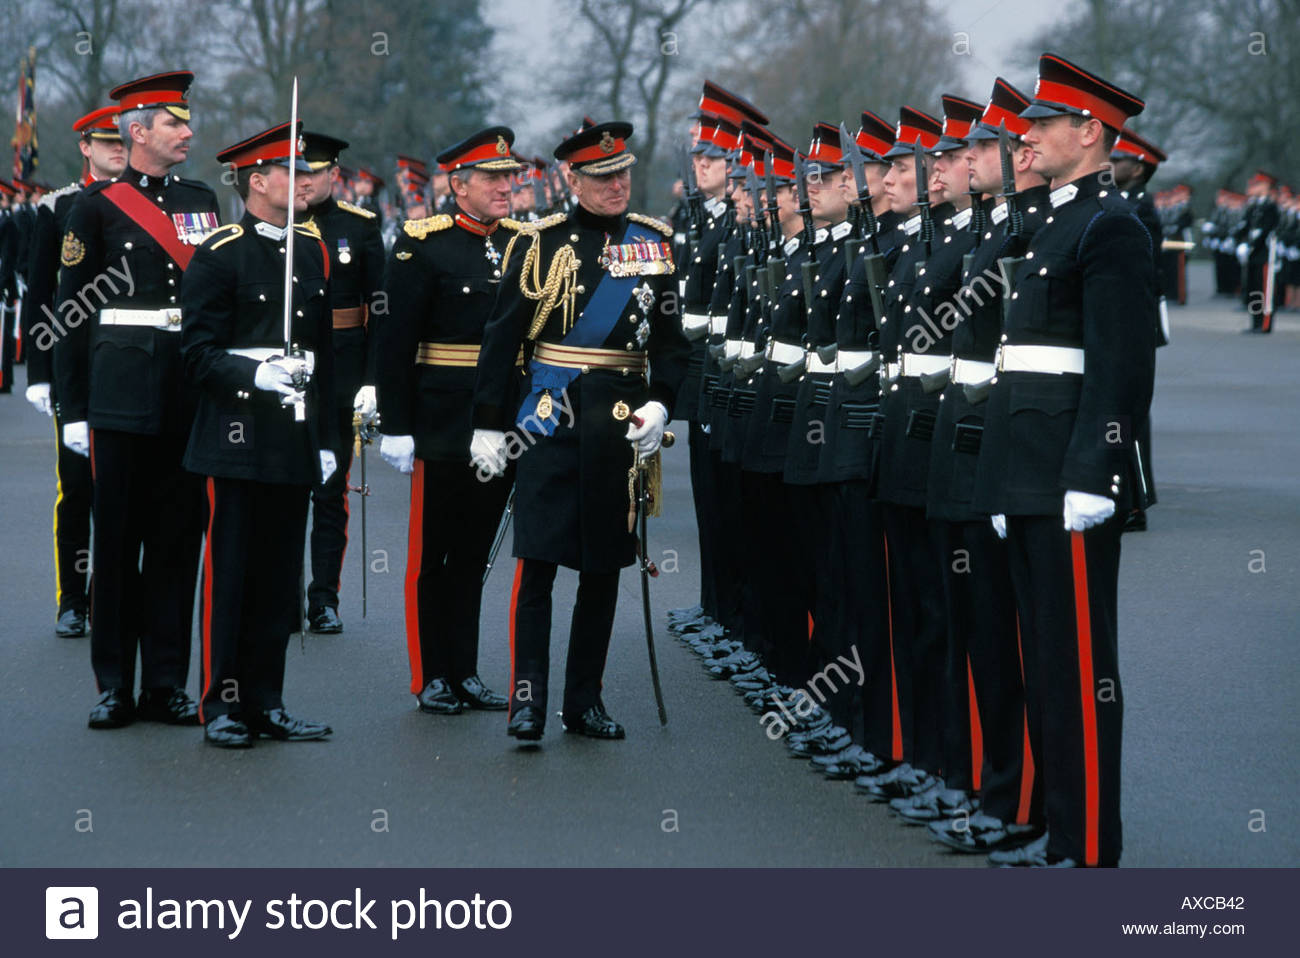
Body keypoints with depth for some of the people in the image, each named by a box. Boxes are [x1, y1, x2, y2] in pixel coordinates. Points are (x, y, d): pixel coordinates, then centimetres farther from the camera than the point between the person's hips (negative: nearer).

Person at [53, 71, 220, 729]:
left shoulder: (201, 200, 13)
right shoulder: (97, 205, -1)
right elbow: (71, 312, -2)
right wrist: (72, 409, -6)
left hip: (190, 394, 4)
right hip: (122, 394, -4)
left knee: (178, 536, 6)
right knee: (117, 538, 1)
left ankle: (167, 683, 13)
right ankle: (114, 687, 8)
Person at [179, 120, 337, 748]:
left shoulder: (312, 252, 14)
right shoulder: (219, 255, -5)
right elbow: (198, 353, -8)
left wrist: (326, 438, 15)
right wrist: (255, 374, -25)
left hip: (295, 443, 6)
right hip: (238, 441, -6)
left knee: (280, 574, 9)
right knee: (229, 573, -1)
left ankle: (266, 702, 16)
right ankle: (221, 707, 7)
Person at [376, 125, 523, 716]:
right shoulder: (422, 245, -7)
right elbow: (395, 343, -9)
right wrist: (395, 427, -13)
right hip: (442, 429, -5)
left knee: (474, 553, 12)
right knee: (431, 557, 5)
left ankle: (466, 672, 20)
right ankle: (431, 677, 13)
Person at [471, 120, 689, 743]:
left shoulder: (653, 242, 8)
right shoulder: (542, 243, -1)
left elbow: (671, 338, 10)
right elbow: (501, 337, 1)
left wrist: (659, 404, -6)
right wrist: (488, 426, -2)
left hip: (620, 428, 3)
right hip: (549, 424, -3)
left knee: (603, 567, 8)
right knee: (537, 559, -6)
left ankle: (585, 700, 17)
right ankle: (528, 699, -1)